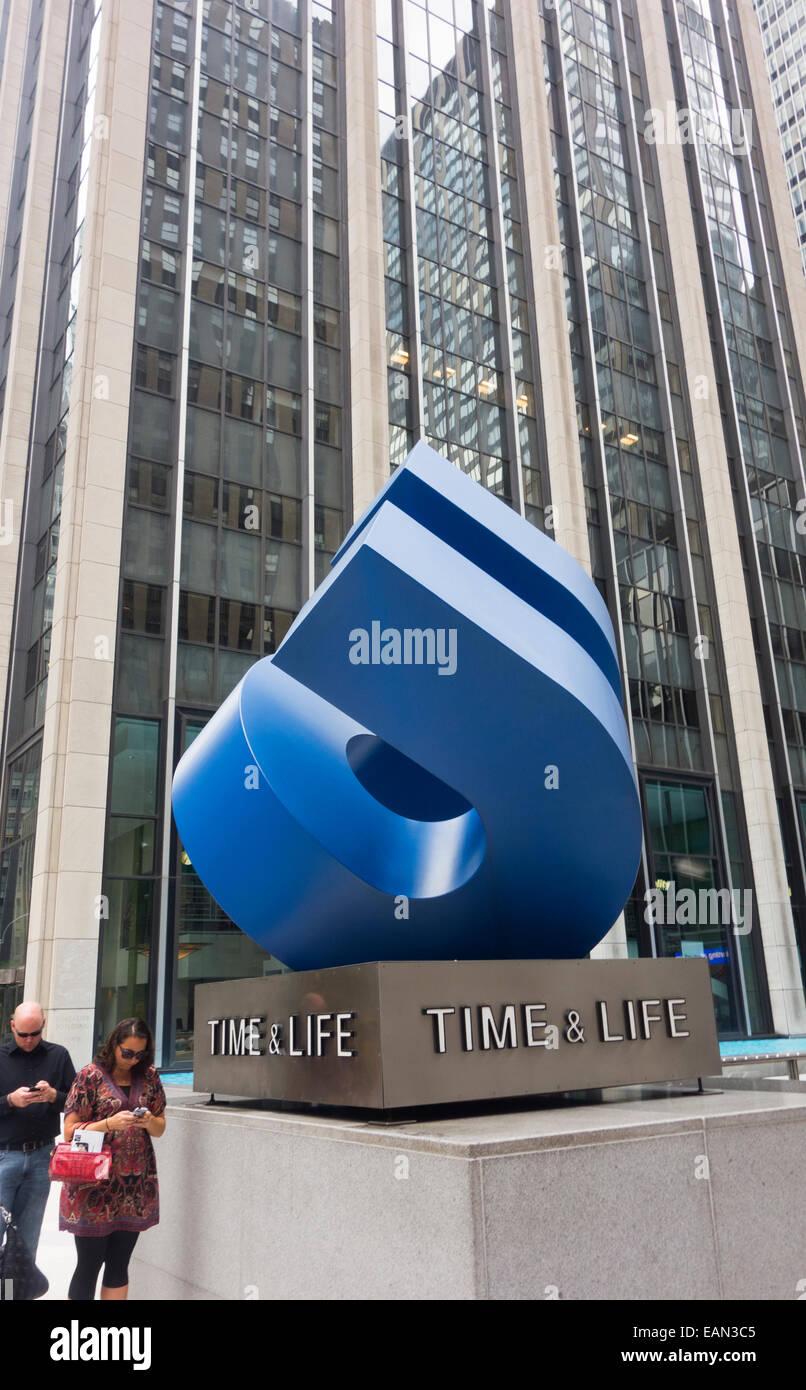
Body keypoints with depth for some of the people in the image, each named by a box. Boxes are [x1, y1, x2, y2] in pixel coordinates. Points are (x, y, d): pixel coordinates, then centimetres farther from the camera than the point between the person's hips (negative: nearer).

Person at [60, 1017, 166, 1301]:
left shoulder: (148, 1077, 7)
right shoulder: (91, 1075, -5)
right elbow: (70, 1130, -7)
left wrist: (149, 1122, -9)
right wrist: (110, 1123, -21)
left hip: (136, 1187, 4)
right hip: (94, 1187, -4)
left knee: (119, 1265, 9)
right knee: (89, 1265, 1)